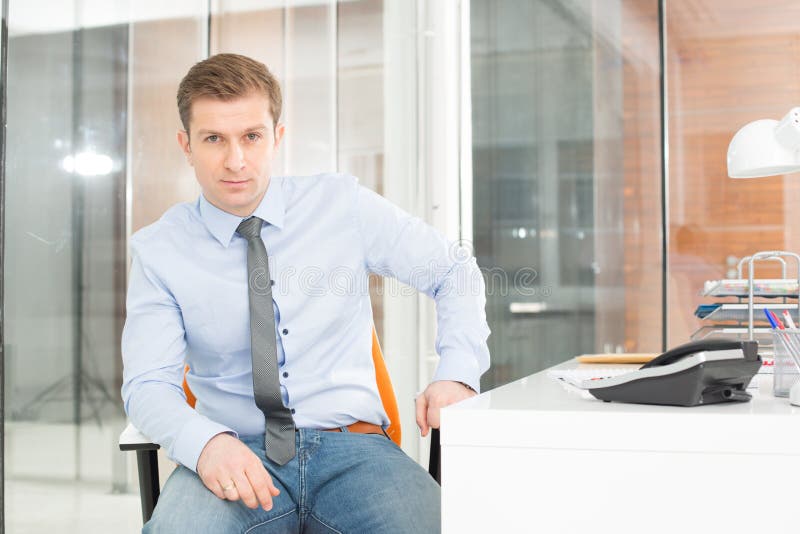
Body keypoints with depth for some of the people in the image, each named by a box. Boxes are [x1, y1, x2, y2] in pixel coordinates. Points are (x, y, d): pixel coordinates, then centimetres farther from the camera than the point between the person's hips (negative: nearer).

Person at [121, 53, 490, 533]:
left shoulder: (343, 205, 4)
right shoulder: (159, 250, 4)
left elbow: (455, 271, 12)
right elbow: (147, 383, -2)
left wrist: (458, 375, -6)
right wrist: (206, 442, -25)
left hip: (351, 446, 1)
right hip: (236, 456, 0)